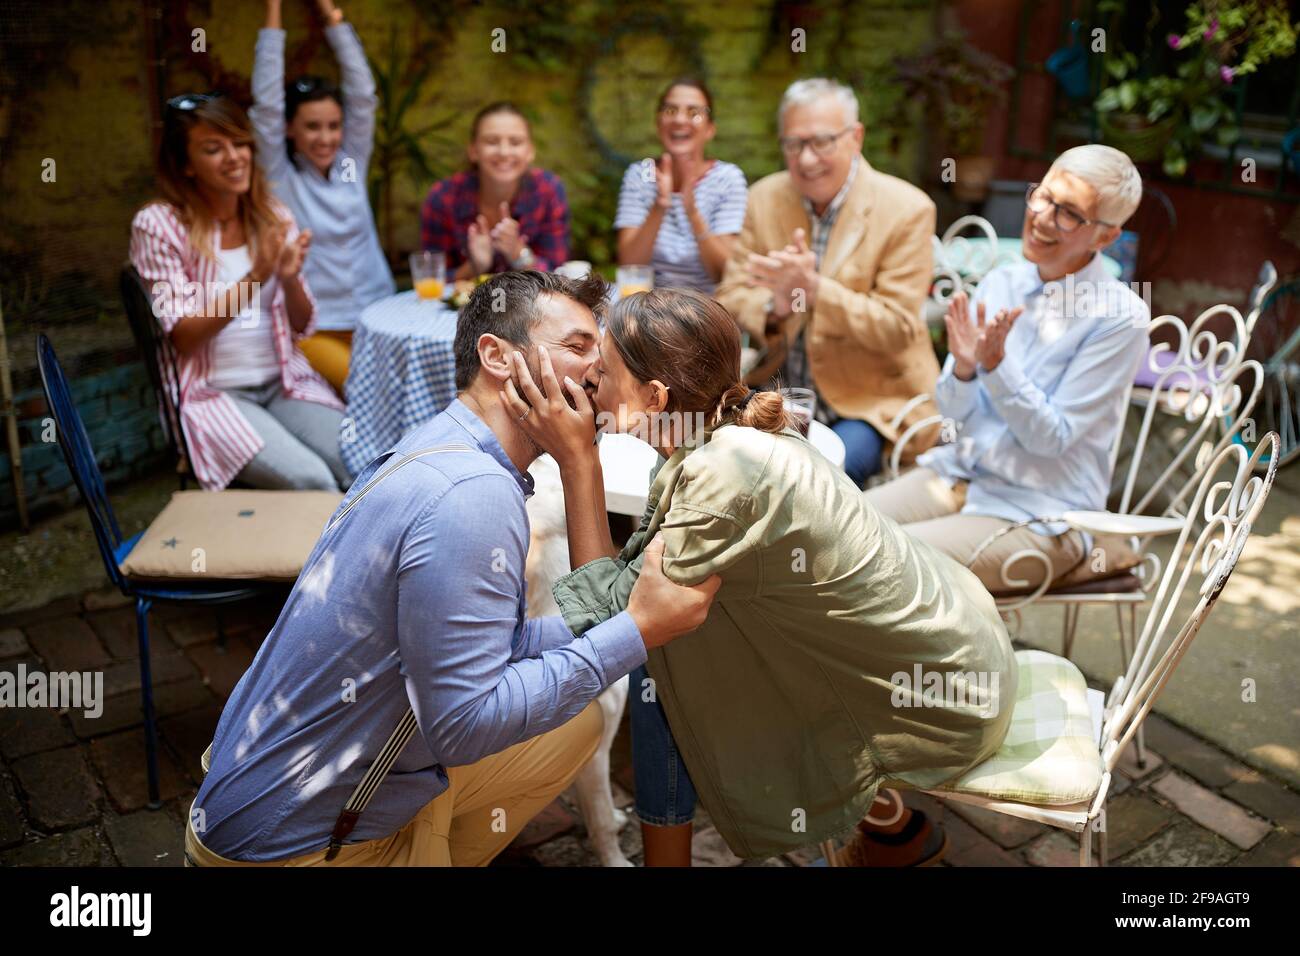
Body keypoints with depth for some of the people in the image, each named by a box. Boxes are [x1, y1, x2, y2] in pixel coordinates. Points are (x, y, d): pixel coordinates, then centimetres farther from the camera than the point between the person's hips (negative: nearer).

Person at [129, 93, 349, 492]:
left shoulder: (272, 215, 6)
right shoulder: (157, 224, -6)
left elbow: (302, 326, 6)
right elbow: (184, 336, -11)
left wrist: (289, 278, -15)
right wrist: (255, 277, -22)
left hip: (285, 381, 4)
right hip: (213, 393, -4)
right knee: (312, 482, -26)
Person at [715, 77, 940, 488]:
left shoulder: (906, 209, -9)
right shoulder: (764, 197, 3)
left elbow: (898, 328, -13)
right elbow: (729, 299, 2)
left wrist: (815, 289, -27)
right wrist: (775, 305, -22)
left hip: (872, 404, -4)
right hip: (779, 393, 4)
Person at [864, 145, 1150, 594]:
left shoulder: (1120, 316, -13)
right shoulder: (1000, 283, 2)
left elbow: (1050, 437, -14)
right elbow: (955, 413, 4)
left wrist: (995, 363, -26)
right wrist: (963, 366, -18)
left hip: (1039, 517, -5)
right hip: (960, 472, 6)